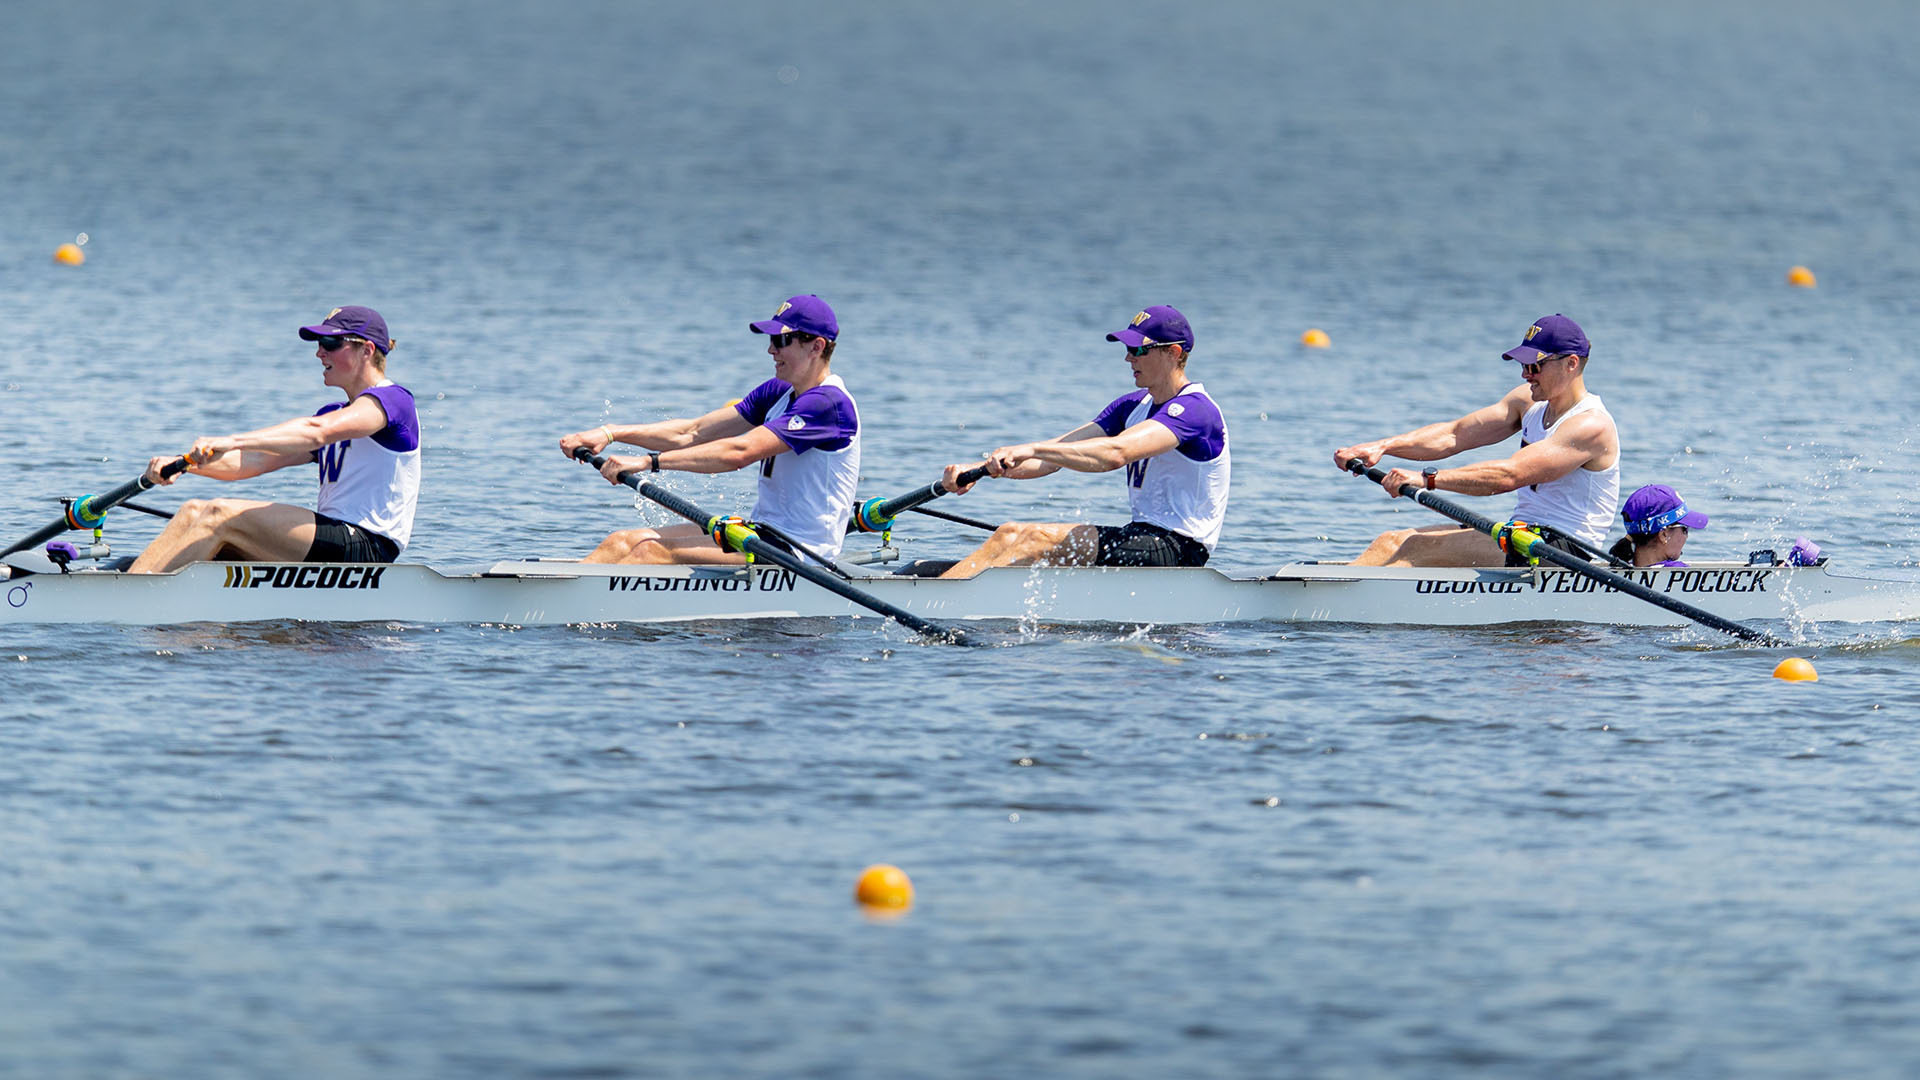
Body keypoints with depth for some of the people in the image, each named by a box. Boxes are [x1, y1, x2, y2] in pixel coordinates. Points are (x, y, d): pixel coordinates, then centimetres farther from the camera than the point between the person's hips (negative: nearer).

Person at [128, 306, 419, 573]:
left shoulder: (393, 399, -5)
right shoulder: (335, 413, 24)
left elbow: (317, 432, -24)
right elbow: (258, 461, 14)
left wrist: (234, 441, -34)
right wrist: (185, 463, -1)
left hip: (367, 548, -9)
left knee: (222, 515, -21)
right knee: (194, 511, -5)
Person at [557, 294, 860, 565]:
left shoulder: (829, 403, -16)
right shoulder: (778, 392, 14)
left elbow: (740, 452, -26)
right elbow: (694, 433, 10)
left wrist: (649, 461, -28)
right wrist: (611, 433, -1)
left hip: (800, 550, -9)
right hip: (761, 533, 9)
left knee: (655, 551, -24)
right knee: (623, 542, -4)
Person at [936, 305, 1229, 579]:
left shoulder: (1194, 410, -14)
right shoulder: (1133, 406, 15)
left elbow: (1116, 453, -31)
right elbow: (1053, 458, 7)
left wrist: (1034, 449, -38)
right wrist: (979, 469, -7)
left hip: (1178, 549, -9)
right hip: (1143, 535, 9)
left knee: (1039, 538, -23)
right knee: (1010, 534, -6)